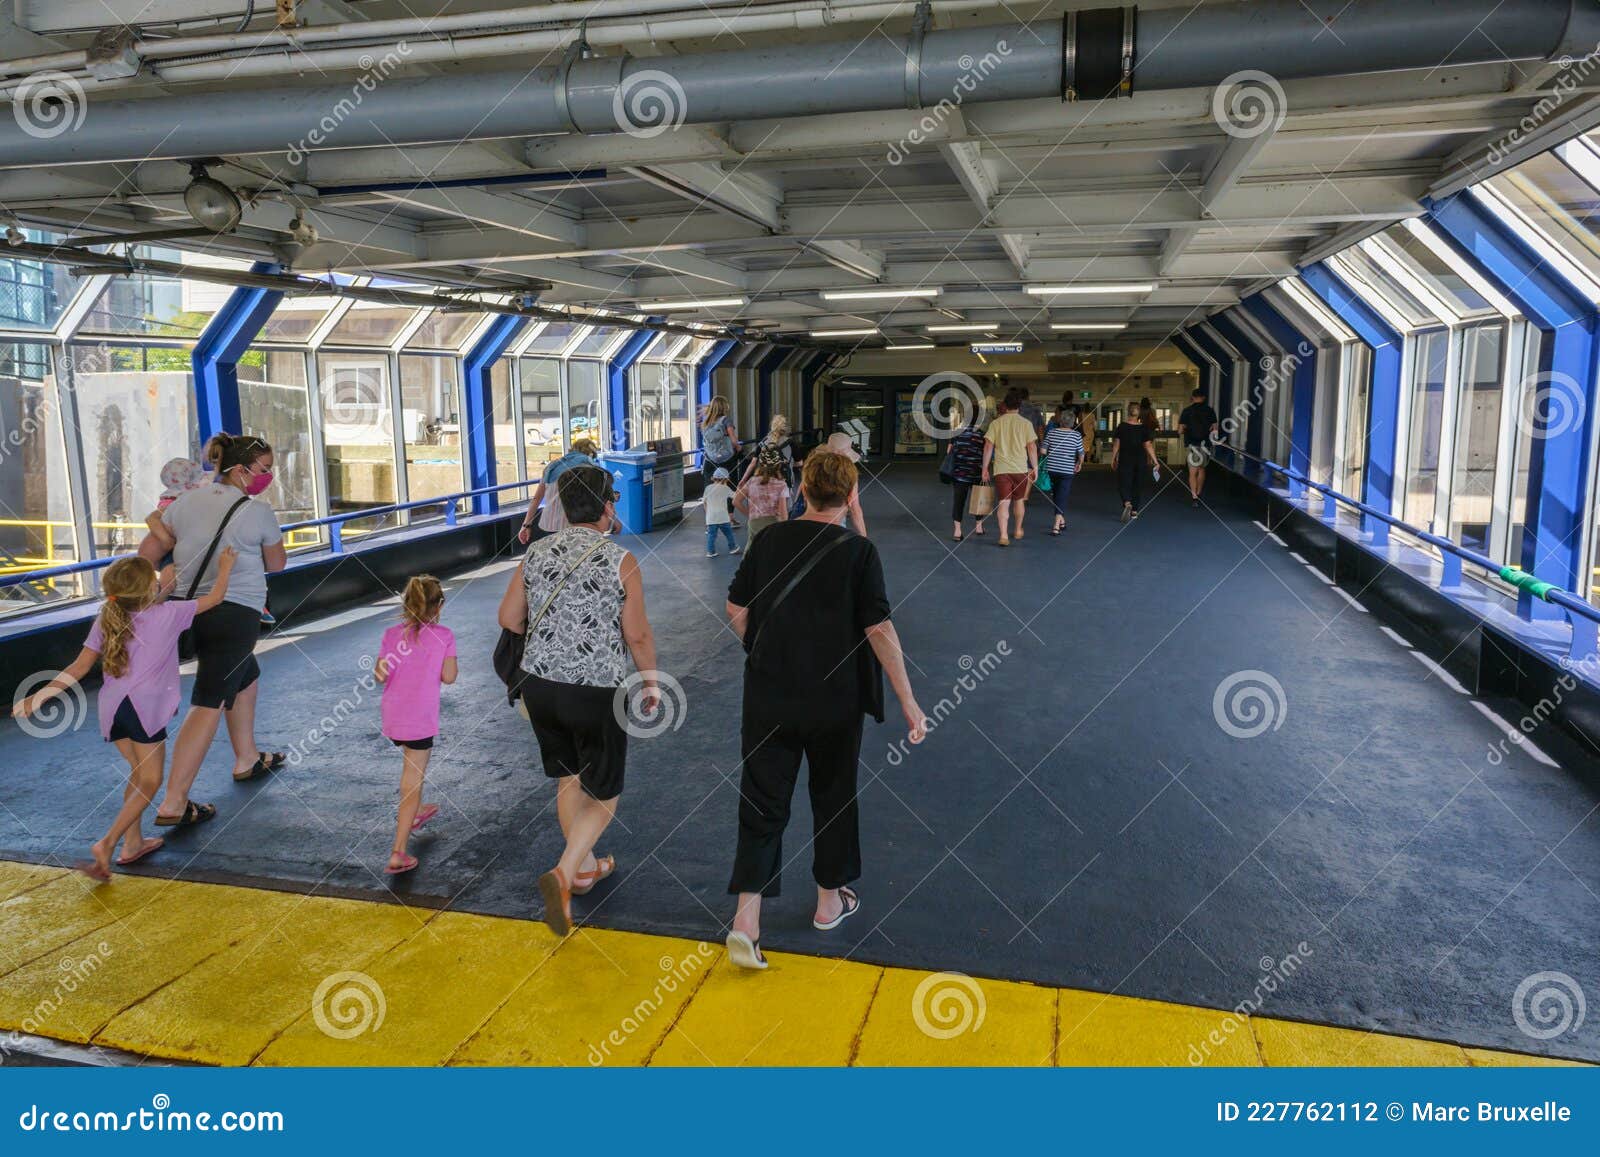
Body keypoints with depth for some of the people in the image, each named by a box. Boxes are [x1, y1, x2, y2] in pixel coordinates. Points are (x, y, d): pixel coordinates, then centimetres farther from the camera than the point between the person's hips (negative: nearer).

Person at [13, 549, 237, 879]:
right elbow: (215, 597, 10)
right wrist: (224, 568, 25)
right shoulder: (168, 614, -1)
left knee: (138, 773, 22)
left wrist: (42, 695, 9)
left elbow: (79, 668, 5)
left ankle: (133, 843, 26)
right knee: (149, 781, 4)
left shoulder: (105, 623, 11)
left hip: (112, 707, 6)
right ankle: (107, 842, -11)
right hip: (145, 707, -6)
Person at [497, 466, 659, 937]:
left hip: (539, 684, 5)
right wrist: (651, 682, 6)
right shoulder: (620, 561, -13)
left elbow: (509, 618, 6)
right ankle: (563, 874, -7)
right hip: (597, 691, -5)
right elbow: (638, 636, -10)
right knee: (603, 793, 10)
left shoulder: (536, 553, 1)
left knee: (569, 779, 23)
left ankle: (585, 869, 38)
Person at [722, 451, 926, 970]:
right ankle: (830, 902, 33)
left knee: (762, 805, 8)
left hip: (768, 698, 2)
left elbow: (736, 609, 4)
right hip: (835, 700, -2)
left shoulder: (769, 540, -1)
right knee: (833, 796, 18)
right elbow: (879, 629, -13)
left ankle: (746, 919, -3)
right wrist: (907, 699, -8)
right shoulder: (858, 551, -11)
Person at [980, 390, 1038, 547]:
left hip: (1001, 469, -1)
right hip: (1020, 468, 1)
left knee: (1003, 502, -2)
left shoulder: (996, 423, -1)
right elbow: (1032, 447, -3)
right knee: (1019, 500, 18)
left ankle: (1003, 535, -14)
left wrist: (985, 468, 3)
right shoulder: (1026, 423, -1)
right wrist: (1035, 467, 6)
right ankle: (1017, 530, 33)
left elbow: (988, 447, -3)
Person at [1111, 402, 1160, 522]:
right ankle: (1134, 511, 18)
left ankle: (1127, 504, -28)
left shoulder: (1122, 427, -6)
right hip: (1140, 460, 2)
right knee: (1136, 485, 14)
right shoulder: (1144, 428, -4)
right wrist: (1155, 461, -2)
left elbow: (1116, 444, -3)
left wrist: (1113, 459, 7)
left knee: (1124, 484, -1)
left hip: (1125, 459, -2)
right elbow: (1148, 446, -6)